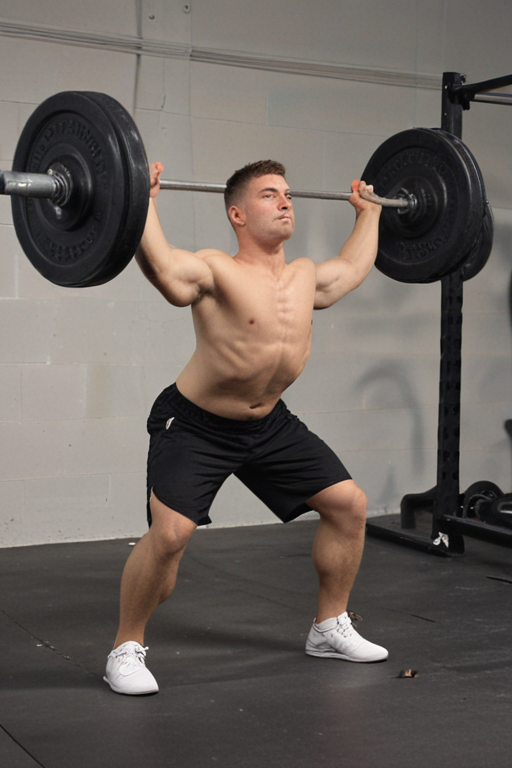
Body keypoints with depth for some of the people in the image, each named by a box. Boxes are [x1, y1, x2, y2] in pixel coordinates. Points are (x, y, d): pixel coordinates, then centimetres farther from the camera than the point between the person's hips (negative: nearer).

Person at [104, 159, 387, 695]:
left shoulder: (305, 278, -1)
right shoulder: (218, 273, -21)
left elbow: (354, 267, 21)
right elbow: (160, 264, -41)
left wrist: (369, 213, 28)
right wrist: (142, 200, -44)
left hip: (268, 423, 7)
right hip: (195, 425, -7)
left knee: (348, 504, 5)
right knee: (171, 532, -24)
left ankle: (330, 629, 22)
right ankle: (126, 649, -2)